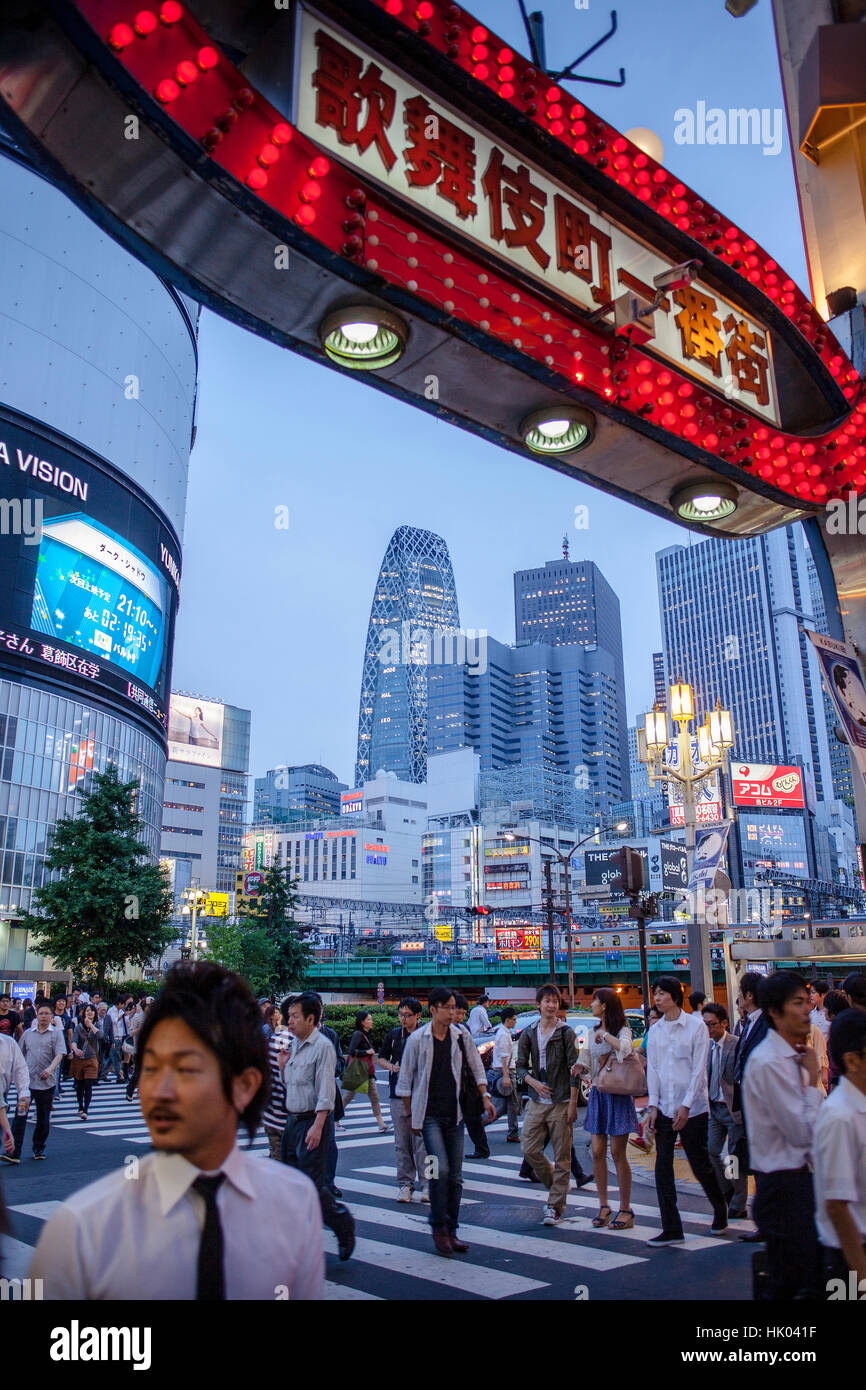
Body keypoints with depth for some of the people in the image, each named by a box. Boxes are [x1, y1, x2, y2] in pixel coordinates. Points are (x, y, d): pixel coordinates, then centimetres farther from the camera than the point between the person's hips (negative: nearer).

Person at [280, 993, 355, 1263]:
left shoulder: (322, 1046, -13)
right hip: (293, 1119, 8)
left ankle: (344, 1228, 11)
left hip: (313, 1120, -8)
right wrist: (284, 1065, 2)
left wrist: (317, 1126, -22)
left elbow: (326, 1089, -18)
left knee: (311, 1182, -8)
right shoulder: (294, 1044, 11)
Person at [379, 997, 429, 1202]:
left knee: (422, 1141, -3)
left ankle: (426, 1184, 6)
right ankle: (404, 1183, 15)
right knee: (401, 1142, 6)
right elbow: (382, 1058, 18)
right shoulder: (393, 1035, 7)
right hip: (398, 1094, 3)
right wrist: (391, 1067, -2)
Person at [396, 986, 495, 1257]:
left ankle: (451, 1231, 20)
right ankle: (438, 1228, 4)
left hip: (455, 1114, 3)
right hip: (429, 1115, -3)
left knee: (455, 1176, 7)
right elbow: (404, 1081, 2)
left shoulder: (461, 1036, 2)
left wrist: (485, 1096, 4)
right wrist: (410, 1116, 4)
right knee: (440, 1170, -14)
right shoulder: (417, 1039, -6)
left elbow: (477, 1068, 15)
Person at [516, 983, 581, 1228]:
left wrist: (573, 1103, -9)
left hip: (561, 1103, -4)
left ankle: (555, 1206, 11)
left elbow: (574, 1069, -5)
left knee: (561, 1157, 0)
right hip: (536, 1103, 4)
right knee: (529, 1149, 2)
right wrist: (534, 1082, -8)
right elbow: (521, 1066, 11)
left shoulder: (566, 1033, -3)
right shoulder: (528, 1034, 7)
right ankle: (556, 1186, 26)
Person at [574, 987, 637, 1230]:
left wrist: (604, 1034, -19)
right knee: (597, 1153, 5)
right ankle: (603, 1206, 16)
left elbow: (625, 1048, -31)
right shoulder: (592, 1034, 12)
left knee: (618, 1154, -1)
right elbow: (582, 1064, 13)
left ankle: (625, 1210, 9)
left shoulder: (623, 1031, -8)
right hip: (597, 1094, 6)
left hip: (618, 1095, -6)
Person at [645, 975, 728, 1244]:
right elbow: (652, 1069, 8)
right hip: (664, 1108, 4)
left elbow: (699, 1068, -8)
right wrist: (653, 1106, -1)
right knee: (662, 1166, -1)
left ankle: (720, 1209, 33)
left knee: (700, 1164, 6)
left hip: (692, 1108, -4)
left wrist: (686, 1105, -13)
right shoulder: (655, 1031, 8)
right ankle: (671, 1230, 6)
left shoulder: (696, 1025, -6)